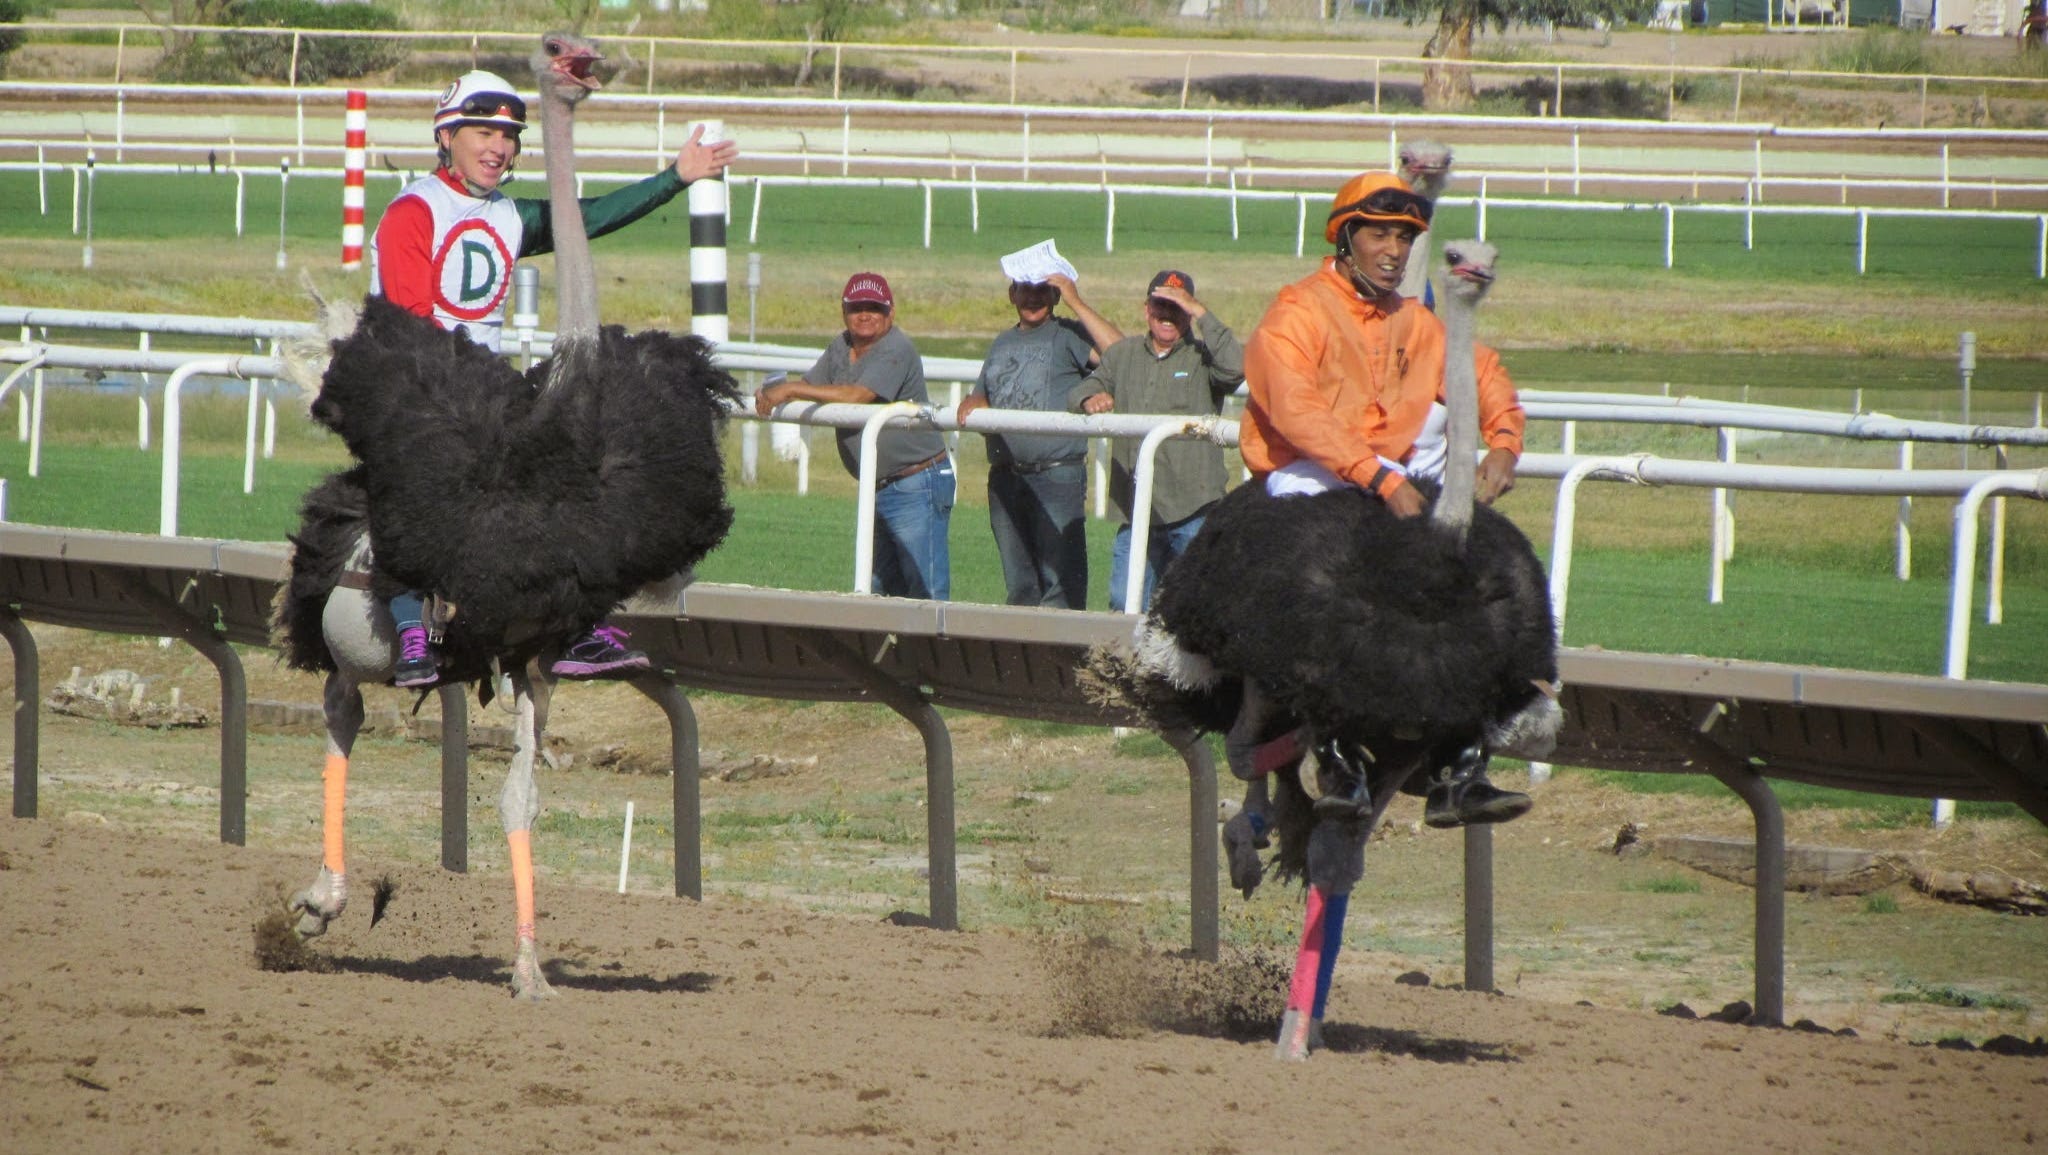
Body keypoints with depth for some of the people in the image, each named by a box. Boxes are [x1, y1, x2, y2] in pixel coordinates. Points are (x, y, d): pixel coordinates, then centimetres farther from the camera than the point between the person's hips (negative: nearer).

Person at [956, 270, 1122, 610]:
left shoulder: (1067, 336, 1)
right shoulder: (1003, 343, 21)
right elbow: (981, 397, 24)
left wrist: (1076, 302, -13)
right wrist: (970, 404, 0)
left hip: (1058, 475, -6)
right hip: (1005, 476, 6)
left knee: (1059, 582, -11)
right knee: (1019, 585, 10)